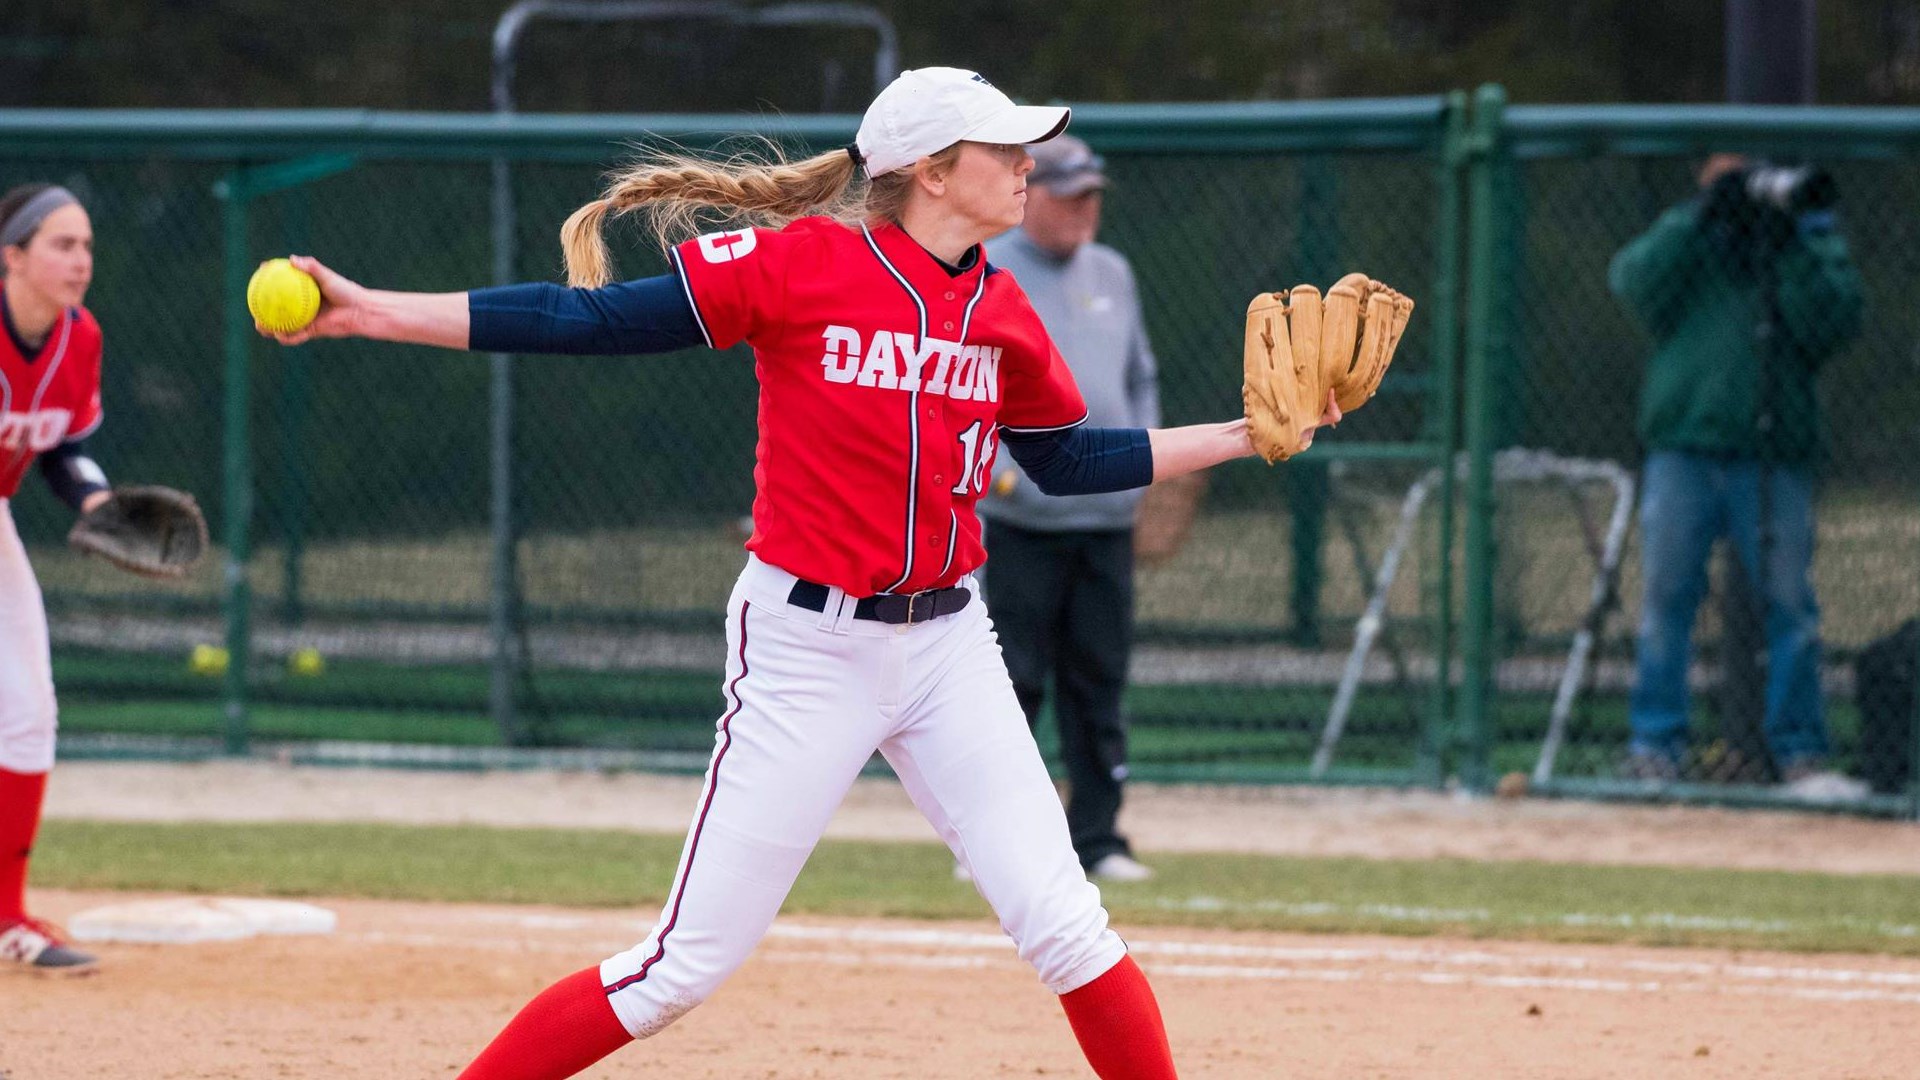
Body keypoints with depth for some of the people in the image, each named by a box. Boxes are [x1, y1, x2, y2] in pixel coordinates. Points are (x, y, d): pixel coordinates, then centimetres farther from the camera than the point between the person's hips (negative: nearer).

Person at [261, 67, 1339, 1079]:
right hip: (807, 648, -5)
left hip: (948, 646, 5)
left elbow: (1068, 460, 19)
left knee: (1065, 927, -2)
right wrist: (371, 312, -18)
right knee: (684, 969, -3)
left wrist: (1237, 436, 12)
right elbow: (591, 320, -13)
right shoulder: (801, 263, -13)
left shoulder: (1002, 310, 4)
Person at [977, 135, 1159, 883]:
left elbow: (1141, 377, 24)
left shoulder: (1112, 274, 16)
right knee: (1011, 682, -6)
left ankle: (1096, 839, 11)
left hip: (1107, 514, 5)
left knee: (1099, 684, 6)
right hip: (1023, 516, -5)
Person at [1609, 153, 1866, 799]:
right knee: (1666, 600, 0)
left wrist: (1789, 251, -17)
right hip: (1683, 450, 1)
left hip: (1774, 460, -1)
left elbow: (1837, 321, -7)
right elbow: (1634, 281, -8)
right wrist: (1701, 219, -15)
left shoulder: (1811, 239, 8)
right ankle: (1655, 747, 6)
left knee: (1791, 605, -3)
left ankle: (1801, 753, 3)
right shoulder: (1683, 236, 10)